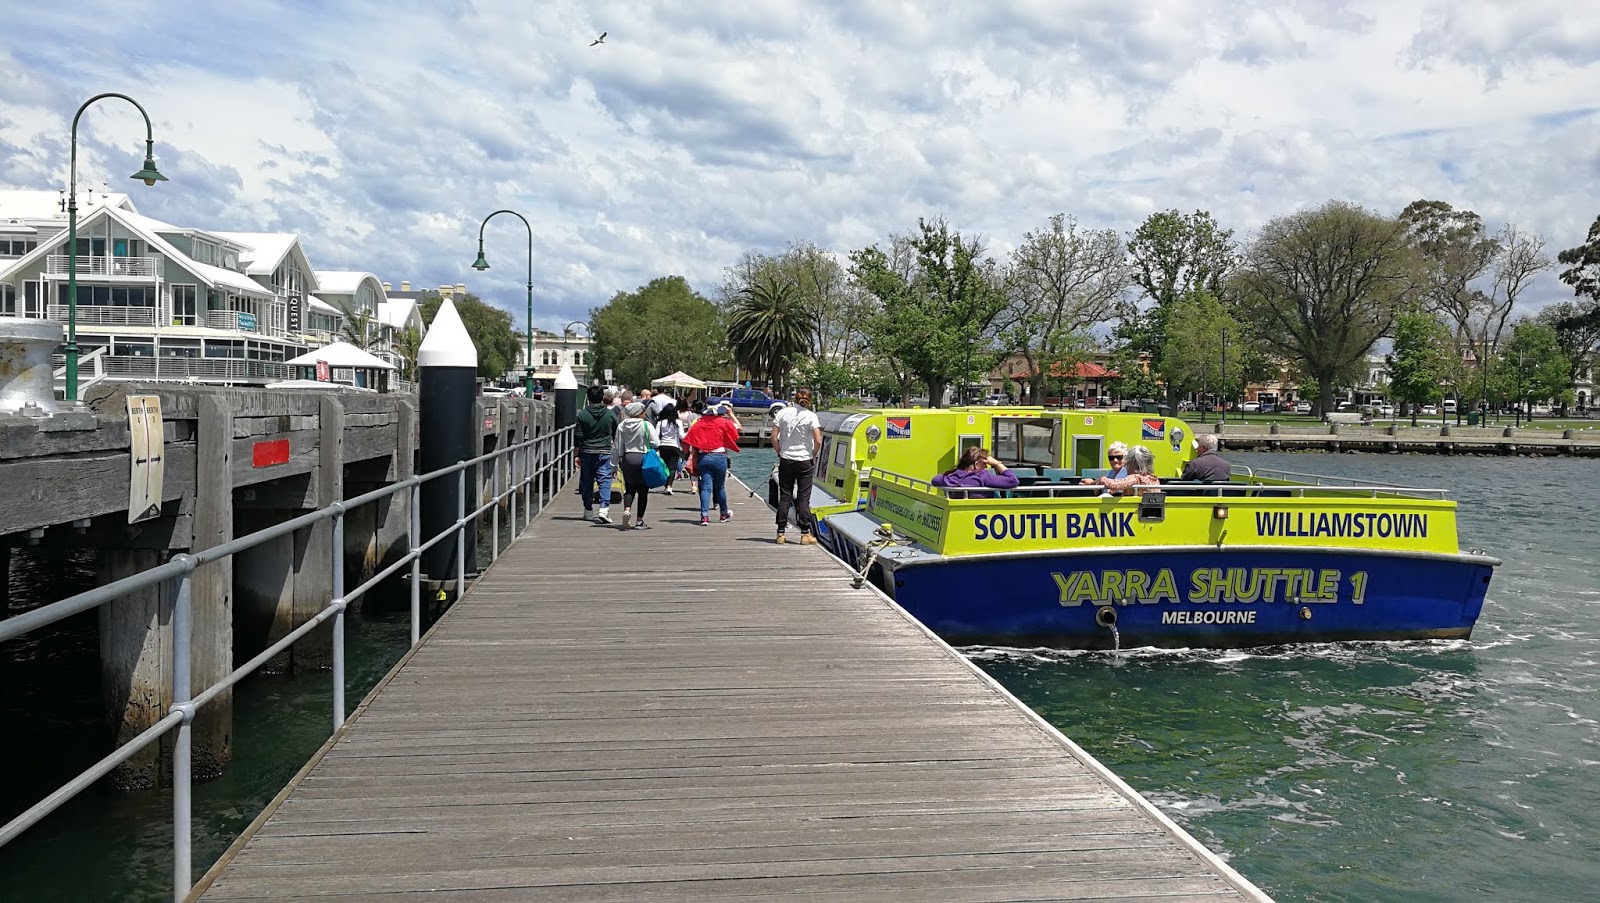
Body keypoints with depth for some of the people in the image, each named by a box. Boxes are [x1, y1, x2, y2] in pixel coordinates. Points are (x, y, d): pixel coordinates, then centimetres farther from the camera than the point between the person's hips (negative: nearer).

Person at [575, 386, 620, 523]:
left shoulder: (582, 414, -2)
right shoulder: (611, 414, 0)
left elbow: (579, 437, -3)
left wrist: (577, 455, 5)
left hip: (587, 452, 1)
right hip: (605, 452, -1)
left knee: (587, 481, 11)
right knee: (605, 480, -3)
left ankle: (588, 511, 19)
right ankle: (604, 509, -21)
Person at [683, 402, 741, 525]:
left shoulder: (699, 423, 5)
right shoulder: (723, 423, -2)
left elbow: (693, 445, 3)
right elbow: (738, 427, 13)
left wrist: (694, 462, 12)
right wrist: (731, 414, 22)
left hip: (703, 458, 2)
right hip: (719, 457, -1)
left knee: (705, 487, 0)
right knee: (720, 487, 14)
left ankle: (704, 515, -12)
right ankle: (724, 514, 29)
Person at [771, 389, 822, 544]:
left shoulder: (782, 412, 0)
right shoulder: (810, 416, -6)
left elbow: (774, 436, -2)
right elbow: (818, 441, -11)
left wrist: (780, 453, 9)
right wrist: (813, 455, 5)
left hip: (786, 461, 2)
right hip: (805, 461, -2)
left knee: (784, 496, 7)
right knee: (803, 498, 3)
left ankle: (781, 534, 7)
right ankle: (805, 534, 4)